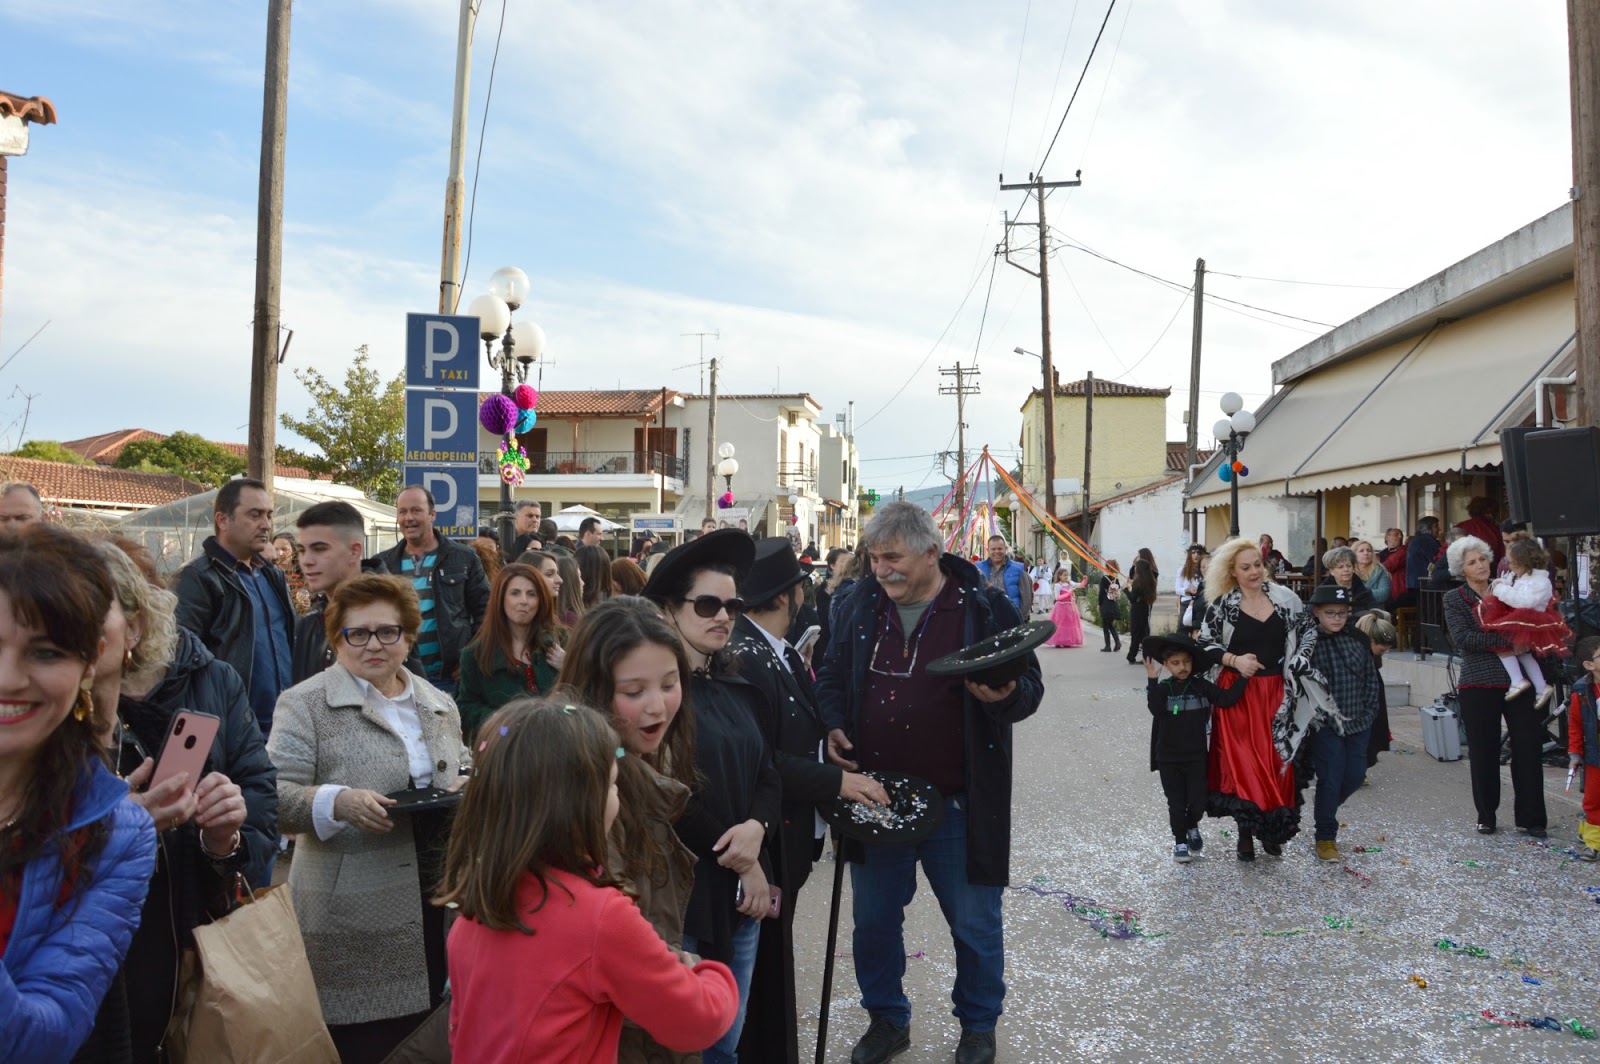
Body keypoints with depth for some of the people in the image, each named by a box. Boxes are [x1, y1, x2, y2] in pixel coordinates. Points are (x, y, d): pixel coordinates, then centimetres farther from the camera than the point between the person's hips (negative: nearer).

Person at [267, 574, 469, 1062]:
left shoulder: (439, 705, 11)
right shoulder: (305, 704, -4)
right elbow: (274, 797, -10)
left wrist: (468, 787, -2)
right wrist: (339, 802, -26)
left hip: (437, 905, 5)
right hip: (352, 920, -4)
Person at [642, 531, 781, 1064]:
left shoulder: (738, 689, 10)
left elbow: (768, 775, 8)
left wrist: (756, 828, -13)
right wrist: (740, 862, -10)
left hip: (739, 893, 6)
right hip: (680, 897, -6)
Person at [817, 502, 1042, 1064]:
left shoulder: (986, 609, -10)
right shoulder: (858, 607, 1)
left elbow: (1030, 686, -5)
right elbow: (832, 676, 13)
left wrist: (1005, 694, -27)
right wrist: (834, 726, -4)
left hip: (957, 804, -3)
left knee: (975, 925, 13)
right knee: (873, 920, 17)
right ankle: (887, 1019, 40)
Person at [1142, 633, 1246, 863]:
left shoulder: (1202, 686, -5)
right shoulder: (1163, 688, -7)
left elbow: (1226, 699, -17)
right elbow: (1156, 710, -25)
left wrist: (1244, 677, -25)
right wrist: (1153, 681, -31)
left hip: (1196, 756, 1)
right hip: (1169, 758, -1)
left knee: (1198, 801, 6)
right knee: (1176, 803, 7)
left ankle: (1192, 827, 37)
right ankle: (1180, 841, 24)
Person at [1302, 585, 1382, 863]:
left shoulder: (1359, 641, 3)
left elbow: (1372, 680, 9)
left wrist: (1368, 714, 3)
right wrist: (1315, 716, -12)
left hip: (1357, 724, 4)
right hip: (1325, 726, -4)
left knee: (1355, 776, 10)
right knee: (1330, 779, -2)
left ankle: (1323, 808, 38)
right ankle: (1325, 837, 12)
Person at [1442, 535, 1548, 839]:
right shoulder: (1454, 599, 3)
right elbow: (1462, 638, -11)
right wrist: (1507, 642, -20)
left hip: (1519, 680, 2)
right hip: (1479, 684, -2)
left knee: (1528, 748, 1)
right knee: (1483, 752, 4)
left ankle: (1531, 818, 13)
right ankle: (1486, 816, 19)